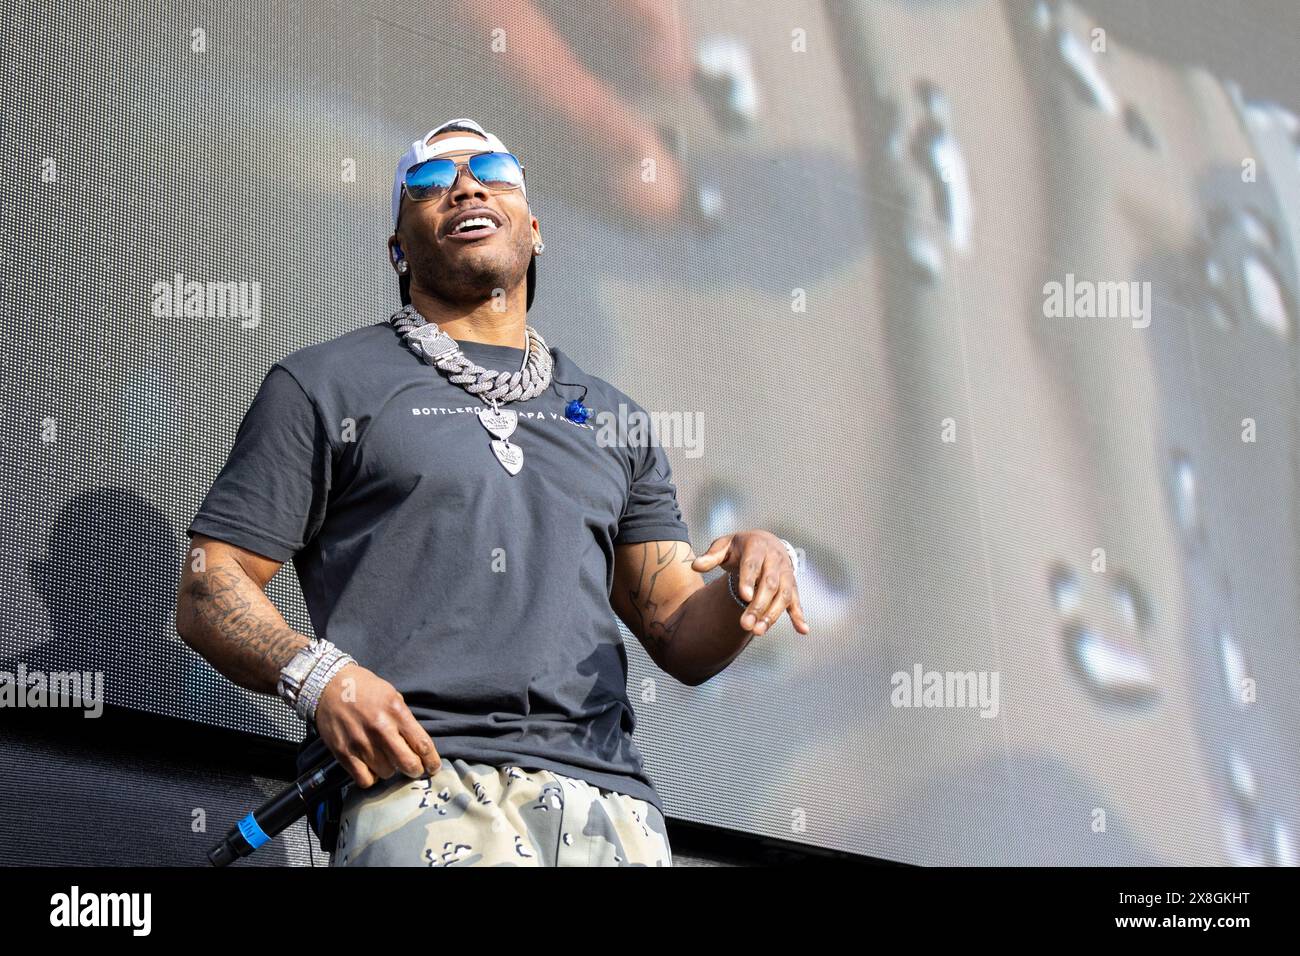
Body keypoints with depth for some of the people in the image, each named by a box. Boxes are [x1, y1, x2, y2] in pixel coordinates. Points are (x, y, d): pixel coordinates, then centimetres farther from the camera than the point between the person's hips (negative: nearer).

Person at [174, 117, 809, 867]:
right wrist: (319, 677, -9)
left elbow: (683, 643, 22)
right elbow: (208, 593, 10)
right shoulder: (323, 384, 16)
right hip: (411, 773, -3)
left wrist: (757, 573, 0)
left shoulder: (611, 418, 26)